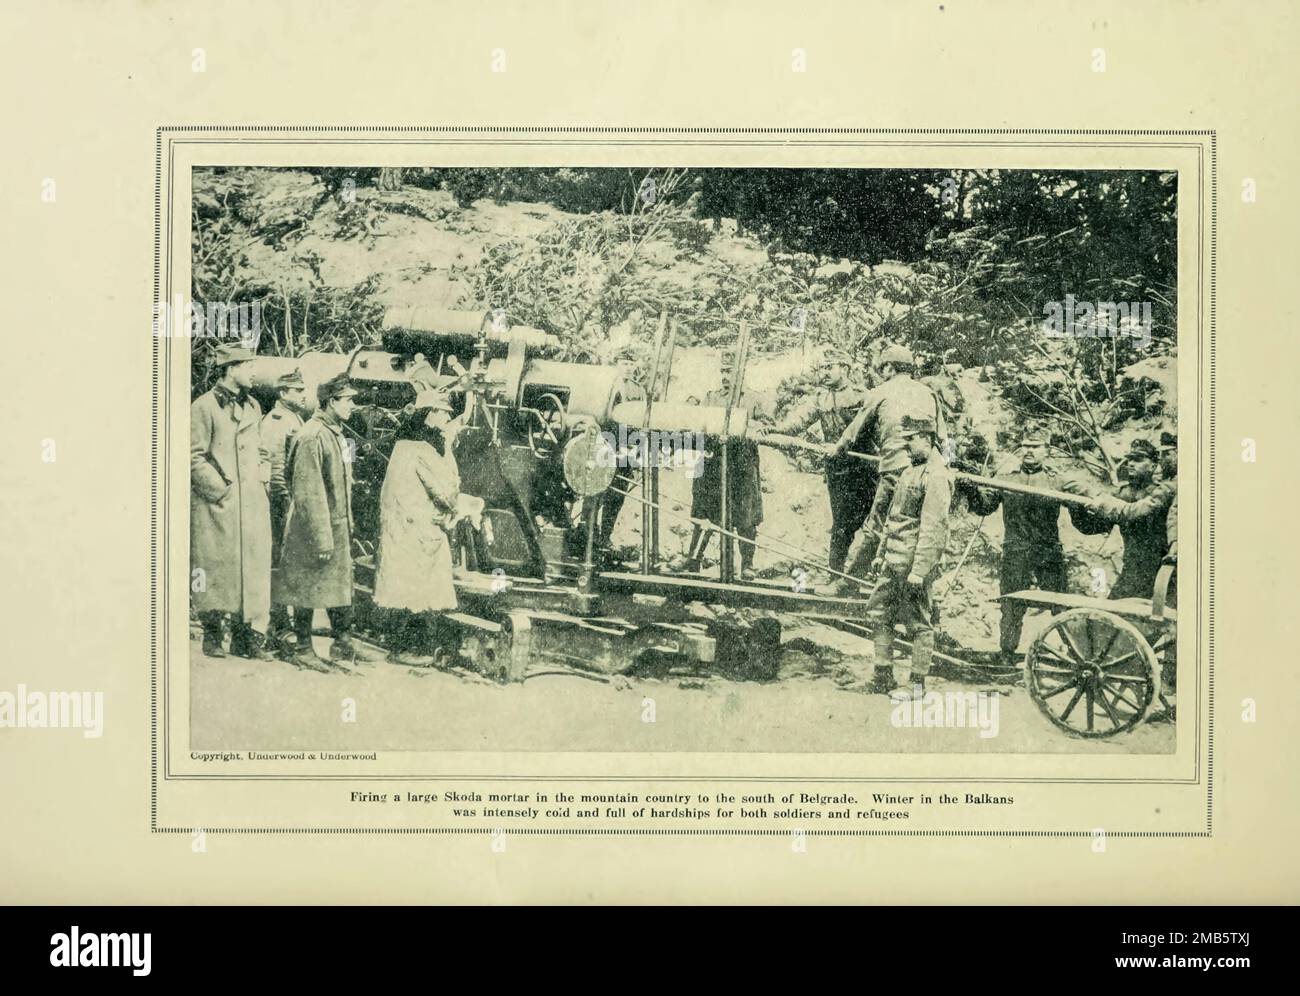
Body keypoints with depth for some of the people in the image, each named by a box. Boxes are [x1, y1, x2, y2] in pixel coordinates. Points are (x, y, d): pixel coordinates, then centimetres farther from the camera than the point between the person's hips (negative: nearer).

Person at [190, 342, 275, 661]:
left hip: (253, 505, 6)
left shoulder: (253, 407, 16)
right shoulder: (204, 406, -6)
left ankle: (248, 637, 8)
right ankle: (212, 635, 12)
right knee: (215, 569, 0)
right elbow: (195, 458, -9)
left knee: (254, 568, 3)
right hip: (217, 504, -6)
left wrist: (261, 481, 9)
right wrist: (221, 490, -12)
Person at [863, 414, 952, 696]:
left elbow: (932, 529, -21)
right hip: (893, 562, 10)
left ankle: (917, 683, 9)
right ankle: (883, 677, 21)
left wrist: (919, 571, -24)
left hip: (914, 562, -10)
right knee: (878, 612, 13)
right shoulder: (910, 470, 15)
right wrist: (881, 554, 21)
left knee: (919, 624, 0)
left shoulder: (936, 477, -16)